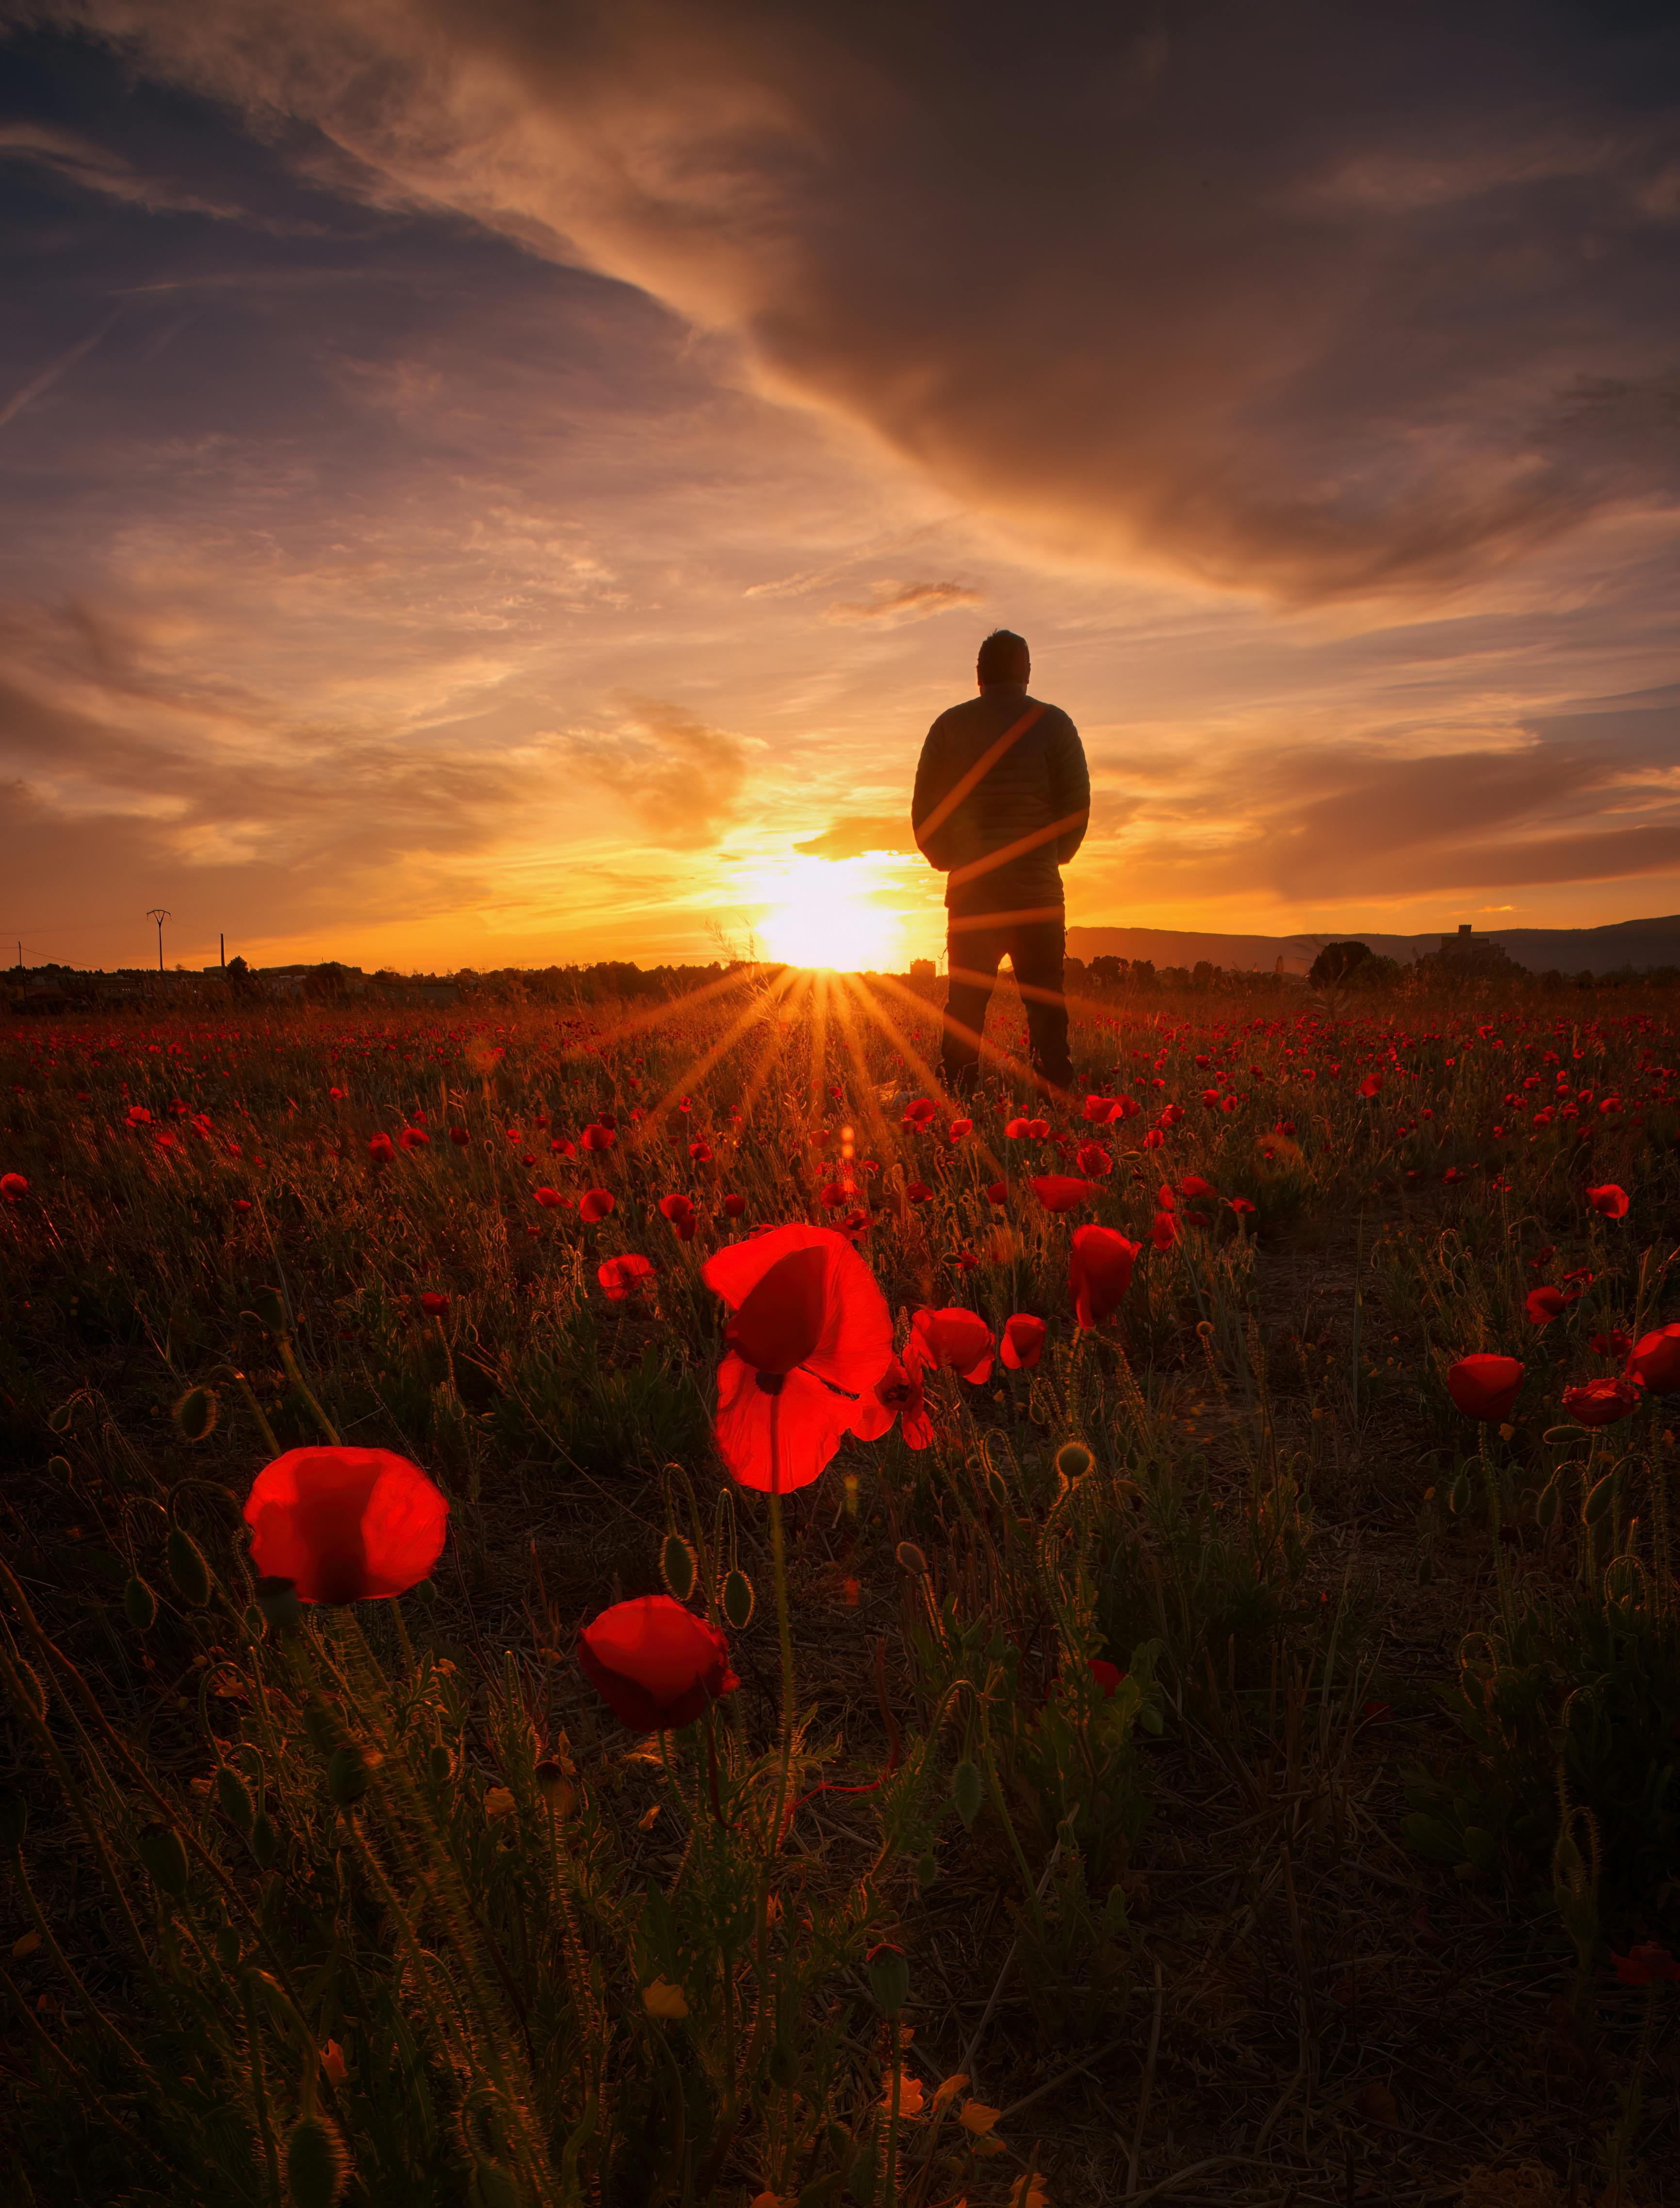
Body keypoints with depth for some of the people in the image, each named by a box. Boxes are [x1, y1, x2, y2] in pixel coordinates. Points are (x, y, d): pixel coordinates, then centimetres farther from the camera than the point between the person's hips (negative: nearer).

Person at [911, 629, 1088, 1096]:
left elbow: (924, 807, 5)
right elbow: (1077, 803, 1)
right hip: (1038, 888, -1)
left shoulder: (949, 725, 6)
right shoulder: (1053, 722, 3)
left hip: (972, 887, 1)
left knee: (965, 1004, 5)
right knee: (1046, 1002, 4)